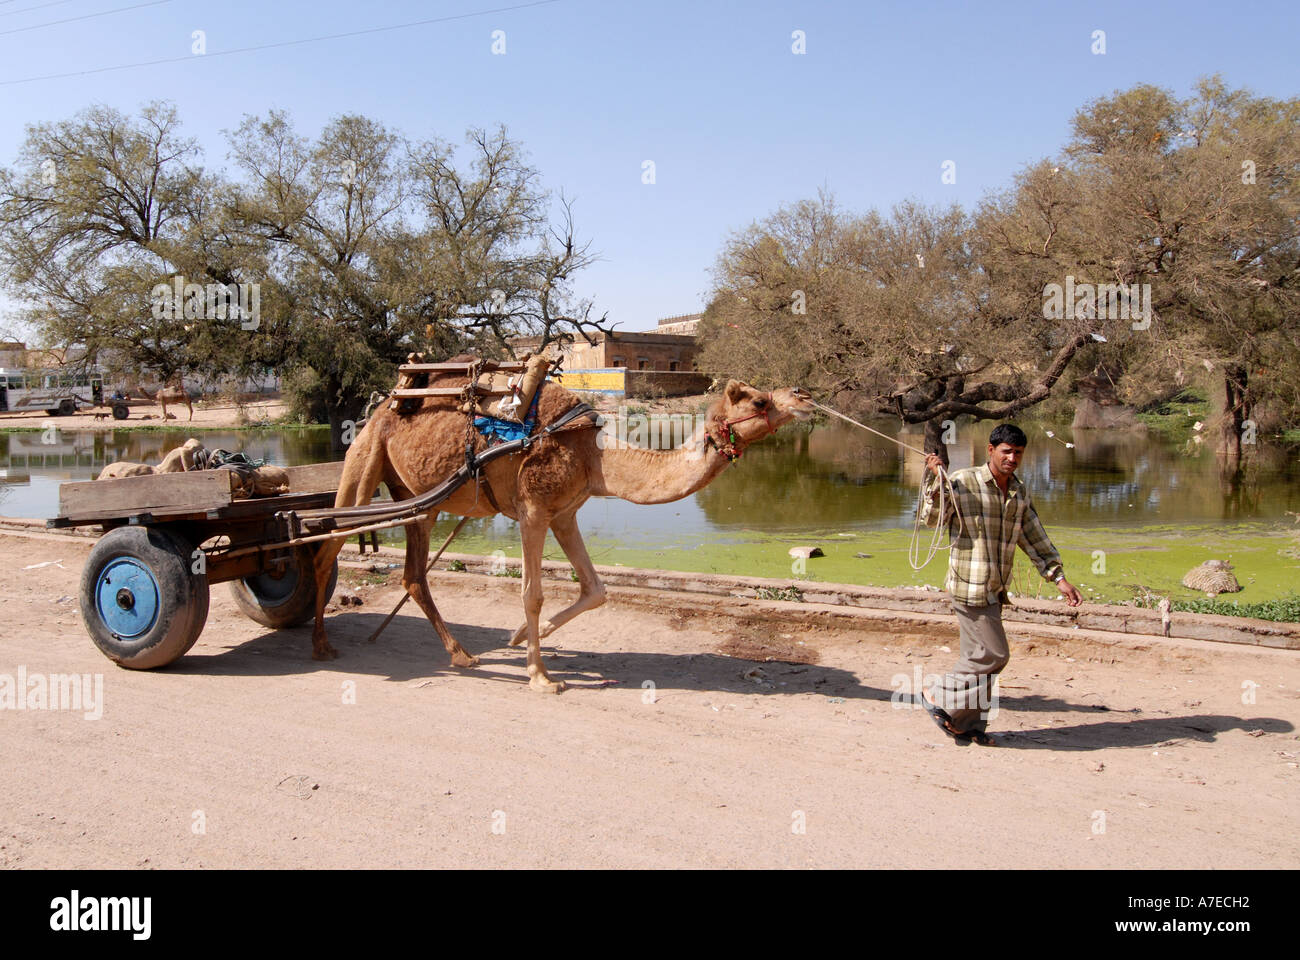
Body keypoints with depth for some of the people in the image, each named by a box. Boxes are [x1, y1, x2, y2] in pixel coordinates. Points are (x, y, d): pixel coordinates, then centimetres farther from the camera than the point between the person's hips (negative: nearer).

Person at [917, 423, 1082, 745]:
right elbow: (932, 518, -17)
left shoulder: (1020, 493, 11)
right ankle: (938, 696, 8)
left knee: (978, 656, 12)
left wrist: (1059, 577, 13)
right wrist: (935, 480, -29)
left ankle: (967, 724, 22)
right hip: (970, 587, -7)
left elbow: (1035, 539, 17)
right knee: (993, 655, -7)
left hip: (994, 589, 7)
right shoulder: (963, 482, -10)